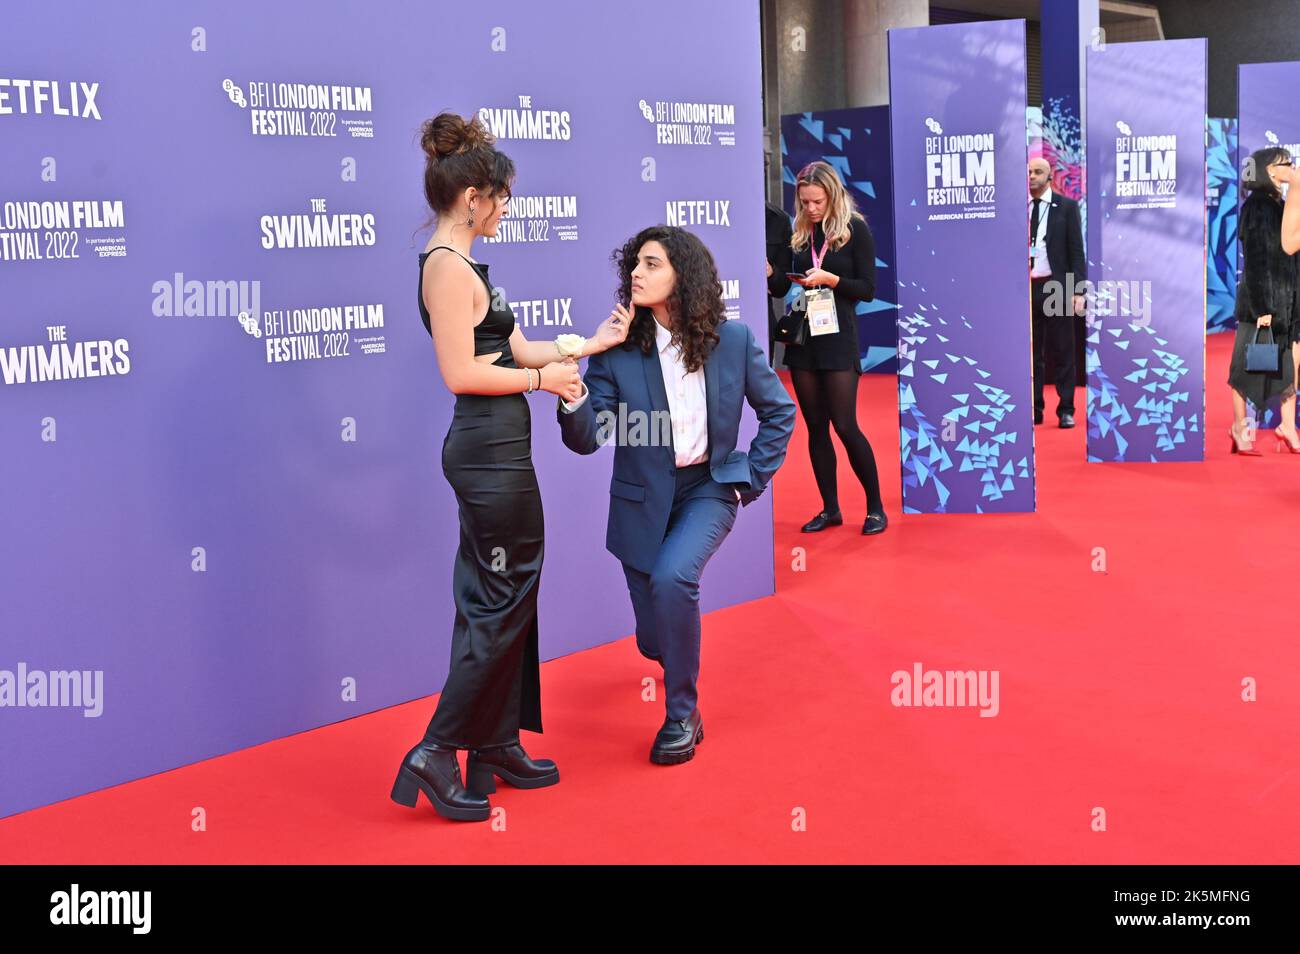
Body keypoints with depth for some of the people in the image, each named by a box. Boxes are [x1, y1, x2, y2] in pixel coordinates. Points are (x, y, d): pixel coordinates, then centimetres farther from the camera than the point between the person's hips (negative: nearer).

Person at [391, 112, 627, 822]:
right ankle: (436, 755, 3)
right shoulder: (448, 266, -15)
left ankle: (496, 746, 25)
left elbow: (514, 348, 17)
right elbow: (461, 373, -21)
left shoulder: (458, 265, 16)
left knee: (501, 601, 15)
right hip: (490, 451, -10)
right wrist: (543, 379, -11)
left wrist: (591, 343, 19)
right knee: (502, 603, -4)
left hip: (493, 451, 10)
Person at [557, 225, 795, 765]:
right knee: (655, 640, 10)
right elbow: (586, 439, -16)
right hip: (643, 497, 1)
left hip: (709, 489, -1)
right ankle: (676, 654, 52)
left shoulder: (732, 339, -10)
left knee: (672, 578, -31)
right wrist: (571, 397, -36)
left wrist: (754, 477, -2)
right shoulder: (618, 348, -12)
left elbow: (778, 410, 4)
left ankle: (683, 714, -12)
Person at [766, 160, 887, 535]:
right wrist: (769, 272, -13)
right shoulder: (799, 232, 7)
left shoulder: (855, 229, -4)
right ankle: (830, 508, 17)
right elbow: (781, 287, 7)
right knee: (815, 427, 8)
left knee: (845, 426, -5)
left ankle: (876, 507, 7)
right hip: (801, 337, 5)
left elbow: (868, 289, -6)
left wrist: (829, 279, -19)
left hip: (838, 339, -5)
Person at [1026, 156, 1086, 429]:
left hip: (1056, 287, -2)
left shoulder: (1067, 206, 3)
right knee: (1031, 353, 7)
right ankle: (1034, 409, 14)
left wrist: (1078, 290, -7)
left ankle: (1066, 410, 8)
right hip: (1025, 287, 2)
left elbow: (1076, 250, 1)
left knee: (1062, 352, 2)